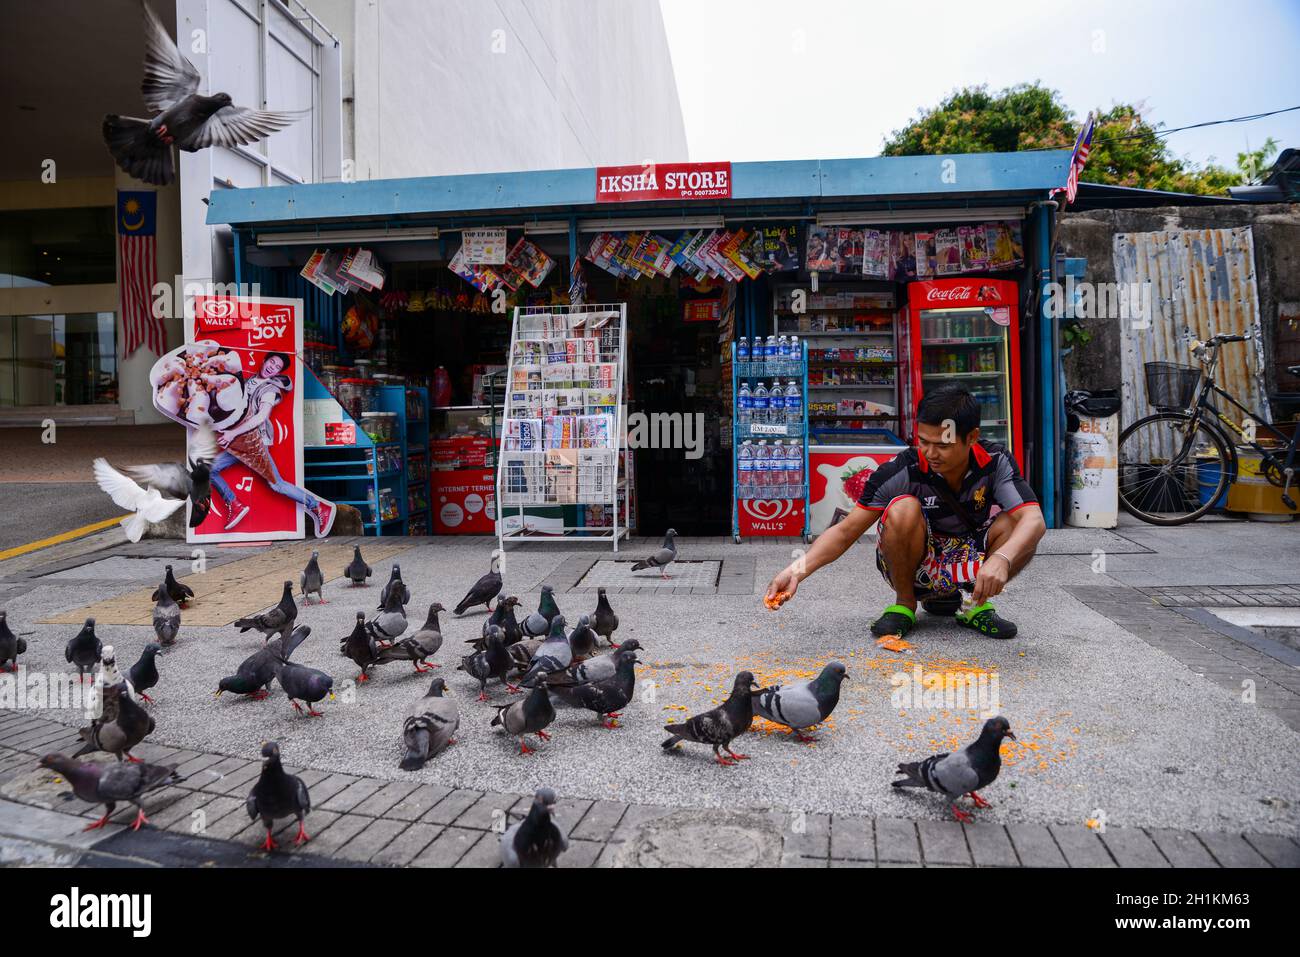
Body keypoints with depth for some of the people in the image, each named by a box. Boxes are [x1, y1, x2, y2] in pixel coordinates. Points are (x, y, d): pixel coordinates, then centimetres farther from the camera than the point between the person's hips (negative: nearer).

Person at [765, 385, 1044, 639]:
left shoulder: (995, 462, -17)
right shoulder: (901, 471, -22)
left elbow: (1034, 521, -29)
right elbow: (845, 531, -22)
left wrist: (1000, 558, -51)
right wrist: (798, 570, -37)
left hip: (969, 564, 2)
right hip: (915, 568, -1)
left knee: (1016, 527, -28)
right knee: (903, 509, -33)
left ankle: (976, 604, -1)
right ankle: (904, 603, -9)